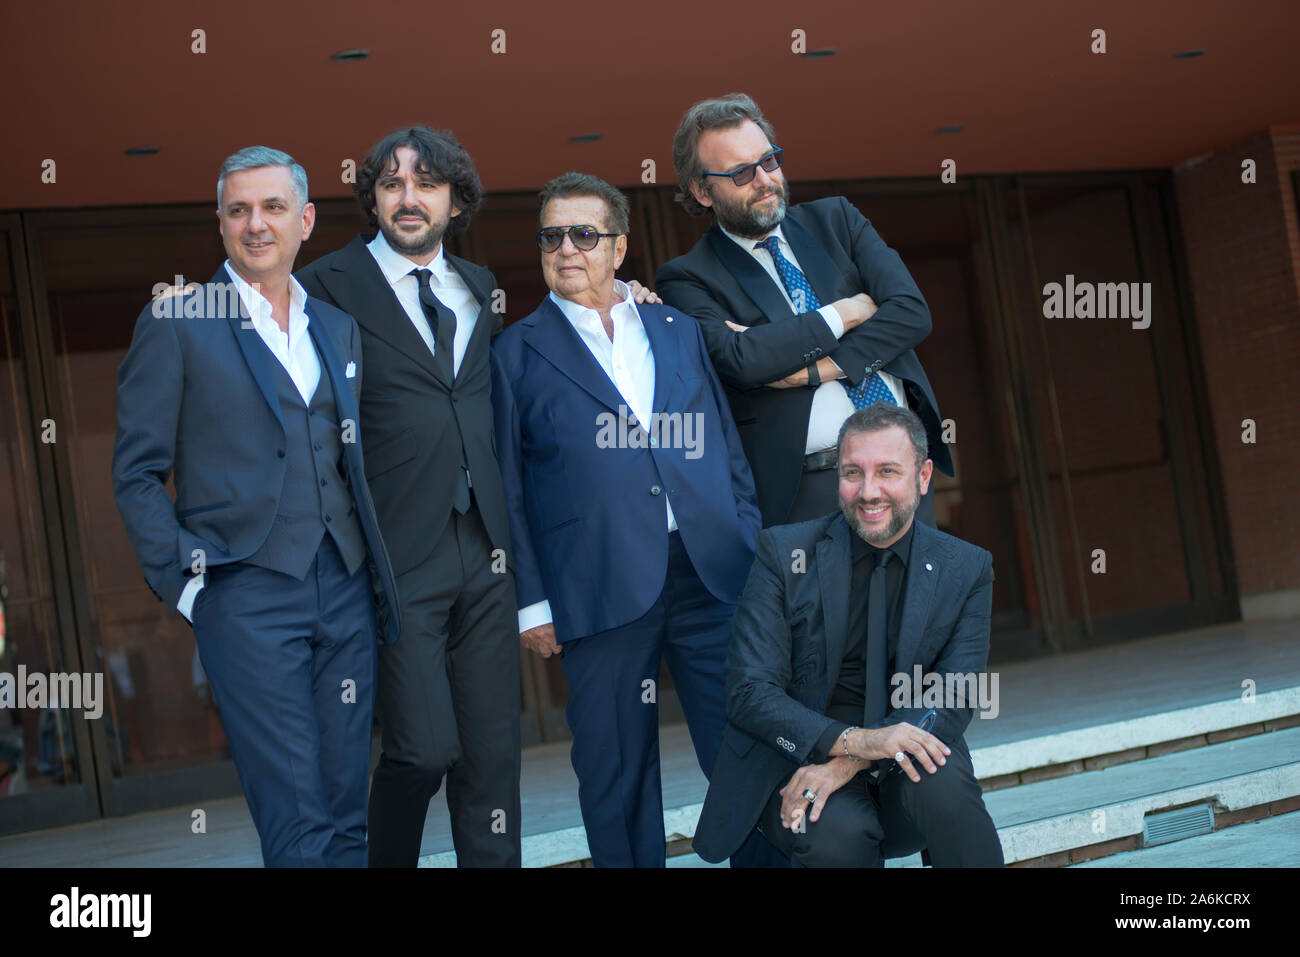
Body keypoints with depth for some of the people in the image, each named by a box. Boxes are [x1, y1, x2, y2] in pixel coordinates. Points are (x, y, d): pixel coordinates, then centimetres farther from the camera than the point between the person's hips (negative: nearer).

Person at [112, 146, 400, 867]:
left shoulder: (339, 327, 15)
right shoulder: (174, 323, 0)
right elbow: (136, 473, 0)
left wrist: (375, 574, 9)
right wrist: (184, 583, -8)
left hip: (346, 592, 5)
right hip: (246, 598, -5)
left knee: (347, 814, 9)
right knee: (299, 828, -6)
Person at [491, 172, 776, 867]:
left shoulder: (680, 331, 16)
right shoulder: (516, 352, 7)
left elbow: (727, 448, 16)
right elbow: (507, 488, 3)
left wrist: (752, 549, 7)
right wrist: (531, 600, -3)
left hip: (713, 574, 3)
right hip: (601, 592, -2)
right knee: (617, 773, 5)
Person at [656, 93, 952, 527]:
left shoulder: (835, 219, 10)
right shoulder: (685, 278, -2)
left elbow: (912, 311, -1)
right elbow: (738, 361, -20)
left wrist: (814, 369, -13)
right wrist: (846, 313, -9)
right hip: (806, 491, -4)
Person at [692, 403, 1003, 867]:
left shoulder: (967, 569, 3)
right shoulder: (784, 553, -2)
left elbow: (952, 704, -5)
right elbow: (749, 692, -9)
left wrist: (850, 762, -22)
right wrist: (853, 740, -27)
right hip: (797, 758, -2)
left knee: (942, 788, -32)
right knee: (838, 830, -34)